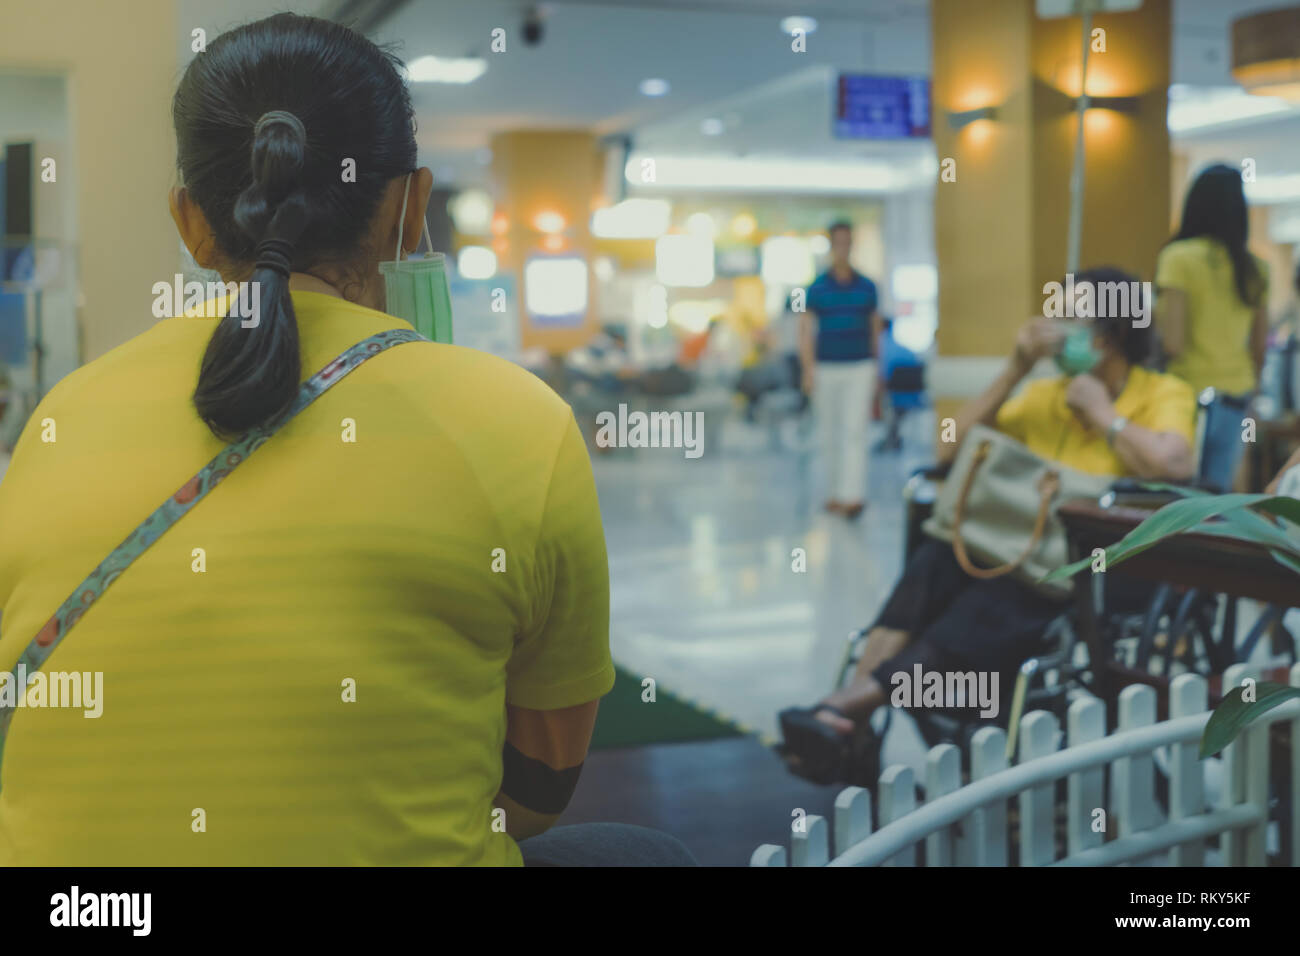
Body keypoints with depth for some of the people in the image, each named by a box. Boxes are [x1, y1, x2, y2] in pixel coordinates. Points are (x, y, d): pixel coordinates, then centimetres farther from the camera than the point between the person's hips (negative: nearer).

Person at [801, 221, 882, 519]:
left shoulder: (866, 287, 3)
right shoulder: (816, 289, -2)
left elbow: (875, 327, 15)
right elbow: (805, 330, -8)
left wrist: (875, 365, 19)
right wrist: (808, 369, -20)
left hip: (860, 369, 0)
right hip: (826, 369, 0)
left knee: (854, 432, -12)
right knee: (828, 435, 9)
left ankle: (852, 497, -18)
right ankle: (837, 490, 26)